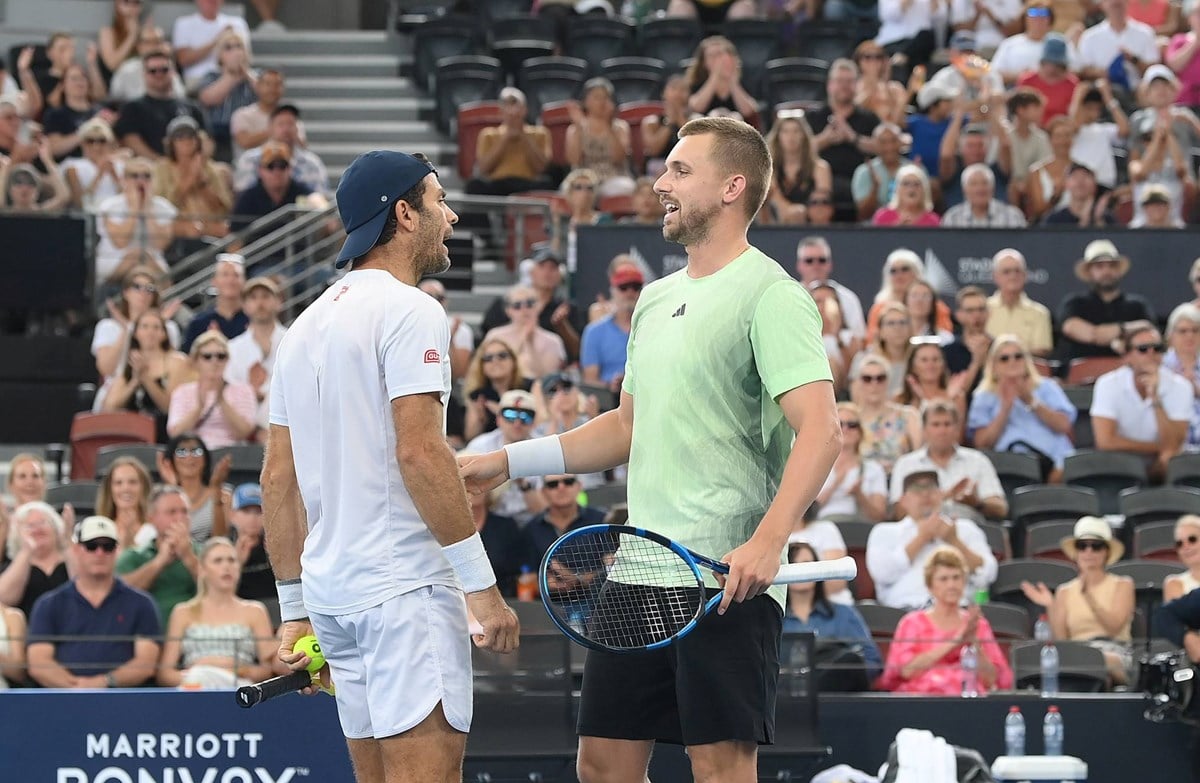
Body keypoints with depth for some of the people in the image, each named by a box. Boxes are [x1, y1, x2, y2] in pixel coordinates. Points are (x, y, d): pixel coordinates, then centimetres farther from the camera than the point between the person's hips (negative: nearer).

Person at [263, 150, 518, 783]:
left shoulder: (306, 326, 17)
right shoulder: (408, 310, -8)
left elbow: (278, 479, 17)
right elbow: (418, 452, -18)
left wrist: (296, 611, 20)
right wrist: (482, 585, -16)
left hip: (330, 588, 9)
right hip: (405, 587, -9)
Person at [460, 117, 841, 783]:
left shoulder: (771, 295, -9)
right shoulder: (657, 299, 18)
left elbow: (820, 429, -19)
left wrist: (768, 540, -32)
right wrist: (505, 463, 22)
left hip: (728, 578, -9)